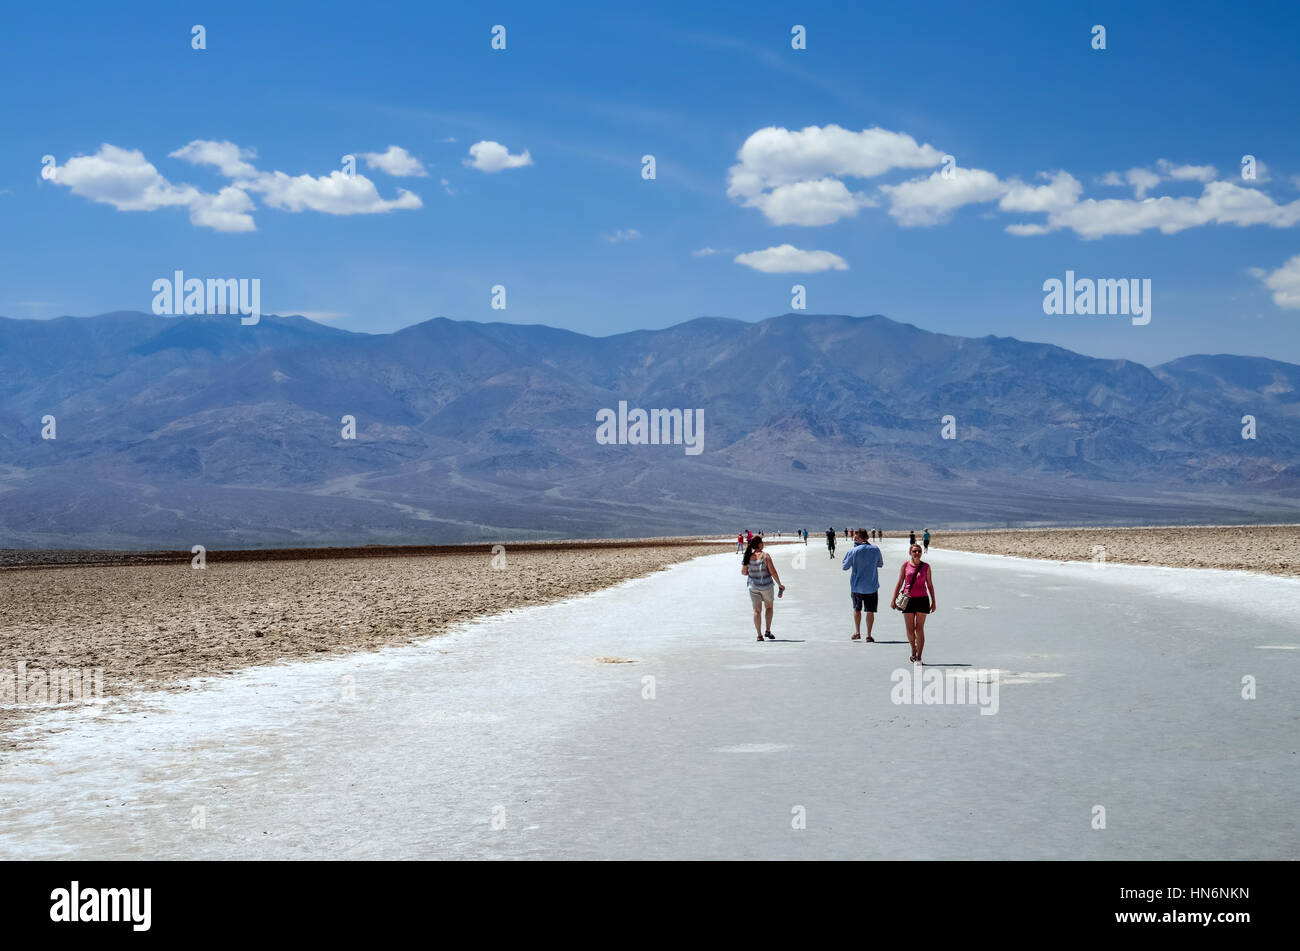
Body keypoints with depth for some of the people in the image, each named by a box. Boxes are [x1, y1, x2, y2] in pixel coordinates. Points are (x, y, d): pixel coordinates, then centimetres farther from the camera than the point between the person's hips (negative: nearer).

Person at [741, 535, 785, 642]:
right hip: (766, 585, -2)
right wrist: (779, 584, -6)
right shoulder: (765, 556, -15)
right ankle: (768, 631, 16)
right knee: (769, 607, 20)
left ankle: (759, 635, 0)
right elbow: (773, 571, -15)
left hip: (753, 586, 2)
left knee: (757, 610, 7)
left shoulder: (748, 557, -5)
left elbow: (743, 572, 3)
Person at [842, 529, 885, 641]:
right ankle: (869, 635, 5)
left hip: (856, 586, 0)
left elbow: (845, 567, -3)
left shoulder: (853, 551, -12)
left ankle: (857, 632, 21)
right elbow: (880, 564, 10)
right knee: (870, 611, 6)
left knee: (857, 609, 19)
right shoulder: (875, 549, -5)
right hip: (872, 586, 0)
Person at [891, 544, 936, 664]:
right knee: (910, 629, 3)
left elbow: (930, 585, 7)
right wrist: (893, 599, 1)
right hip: (908, 600, 1)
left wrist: (933, 602, 5)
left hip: (922, 599, -1)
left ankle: (919, 657, -1)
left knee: (920, 629, -3)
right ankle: (913, 650, 28)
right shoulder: (905, 565, 3)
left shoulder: (926, 566, 3)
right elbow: (899, 583, 6)